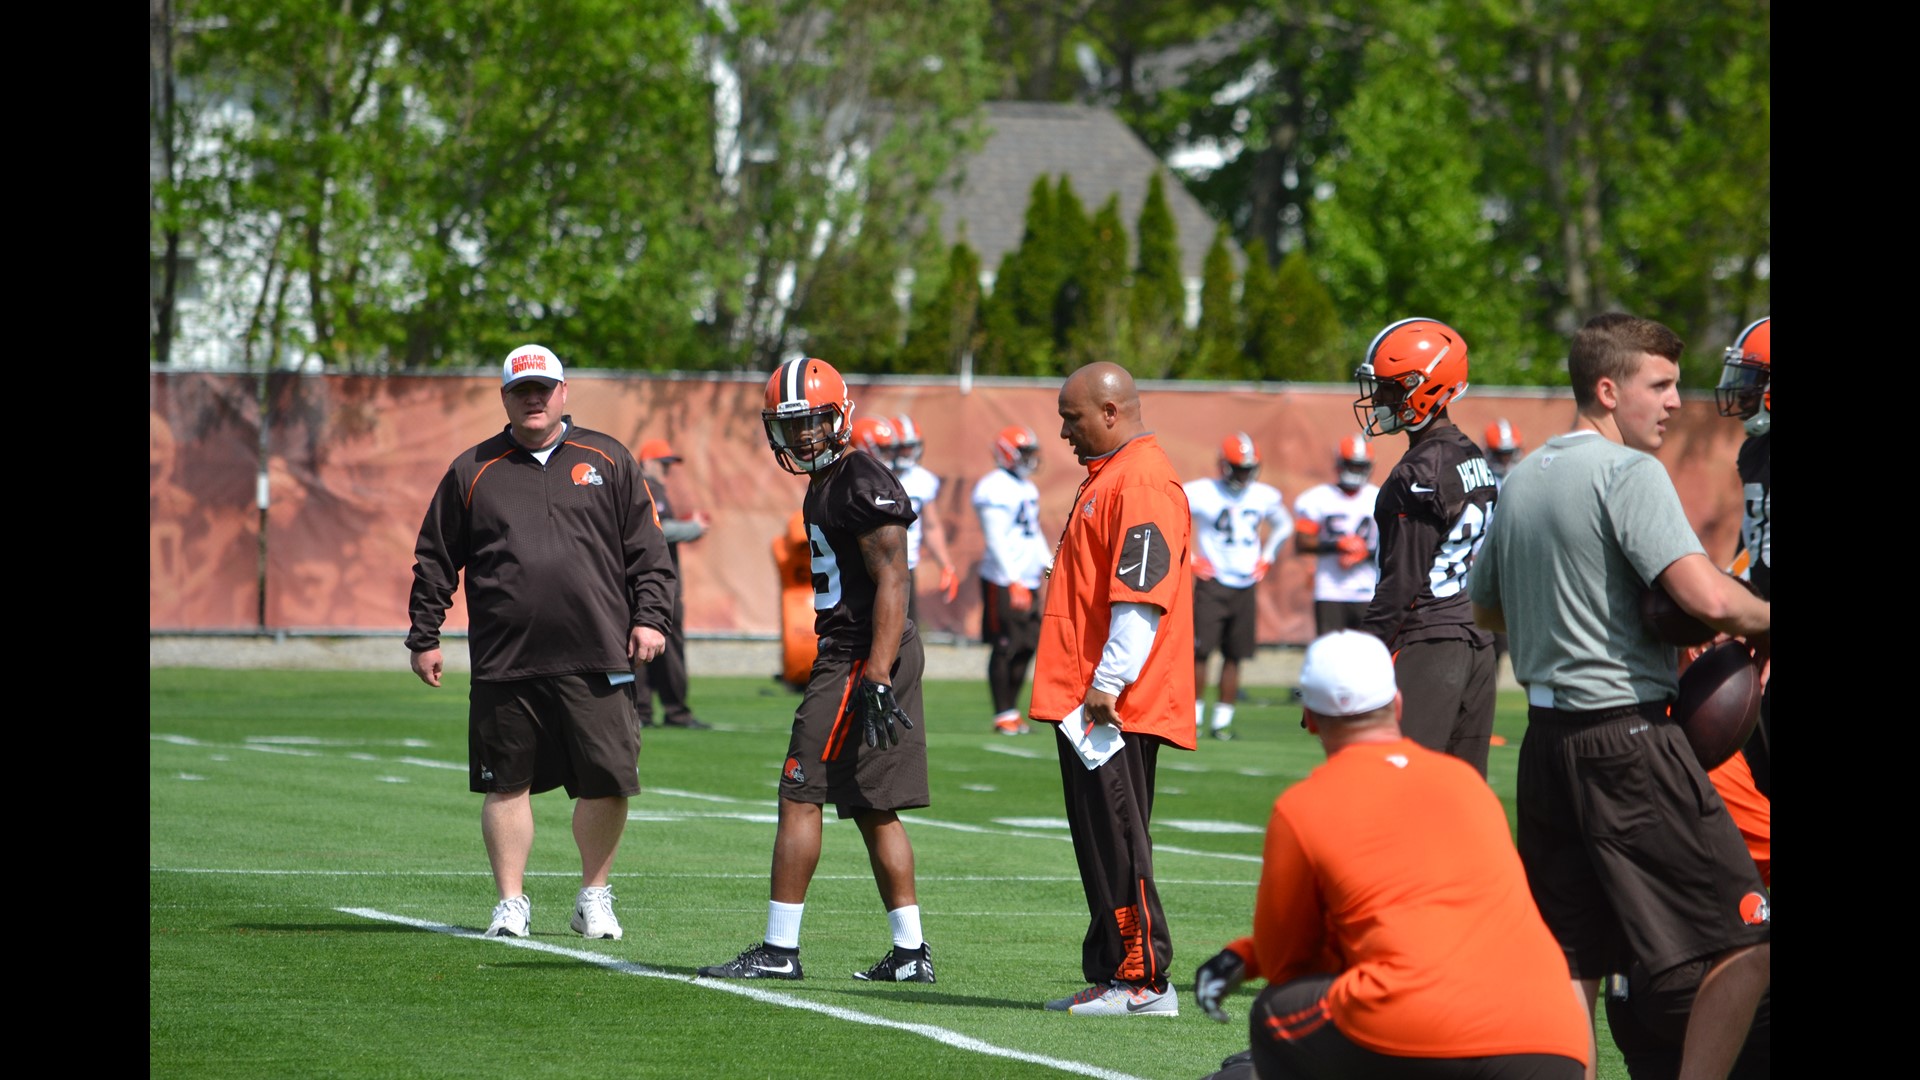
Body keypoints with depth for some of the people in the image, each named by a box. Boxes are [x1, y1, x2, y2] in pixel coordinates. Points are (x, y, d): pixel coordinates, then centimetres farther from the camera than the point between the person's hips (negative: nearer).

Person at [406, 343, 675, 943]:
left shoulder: (608, 461, 10)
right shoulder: (473, 471, 10)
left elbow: (646, 550, 11)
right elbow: (435, 561, 14)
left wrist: (651, 616, 1)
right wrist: (424, 636, 11)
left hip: (595, 659, 0)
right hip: (505, 663, 0)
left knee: (607, 782, -1)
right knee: (507, 783, 4)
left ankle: (594, 896, 16)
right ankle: (511, 901, 15)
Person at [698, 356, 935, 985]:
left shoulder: (864, 486, -15)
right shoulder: (826, 484, 17)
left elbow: (892, 584, -21)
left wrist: (876, 680, -26)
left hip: (863, 656, -10)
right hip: (850, 654, 10)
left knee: (800, 793, -7)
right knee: (874, 808, 11)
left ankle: (779, 951, -4)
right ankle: (910, 953, 13)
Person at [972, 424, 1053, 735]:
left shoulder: (1028, 488, 17)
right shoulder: (994, 489, -12)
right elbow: (996, 540, -17)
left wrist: (1050, 566, 15)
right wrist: (1013, 581, -22)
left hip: (1027, 579, 9)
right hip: (1003, 581, -9)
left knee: (1027, 647, 7)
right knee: (1005, 648, -5)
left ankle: (1012, 710, 15)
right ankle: (1003, 714, -1)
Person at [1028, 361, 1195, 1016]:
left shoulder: (1143, 482, -14)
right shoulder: (1108, 477, 20)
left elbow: (1141, 596, -21)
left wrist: (1108, 683, -23)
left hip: (1115, 704, -11)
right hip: (1089, 699, 11)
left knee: (1116, 840, -8)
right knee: (1101, 842, 12)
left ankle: (1142, 980, -5)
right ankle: (1111, 975, 16)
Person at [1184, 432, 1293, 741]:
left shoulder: (1265, 496, 6)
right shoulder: (1201, 493, -9)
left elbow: (1283, 526, 25)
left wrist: (1266, 557, 13)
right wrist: (1186, 558, -8)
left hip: (1246, 586, 4)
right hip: (1212, 584, -4)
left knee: (1234, 656, 4)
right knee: (1201, 651, -9)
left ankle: (1223, 720, 10)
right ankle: (1194, 715, 0)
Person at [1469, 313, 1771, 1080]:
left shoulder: (1521, 479, 14)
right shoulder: (1628, 472, -12)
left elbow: (1486, 607, 28)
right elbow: (1708, 598, -23)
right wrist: (1762, 621, -5)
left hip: (1546, 735, 9)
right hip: (1627, 735, -9)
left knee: (1571, 961, 10)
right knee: (1745, 943, -5)